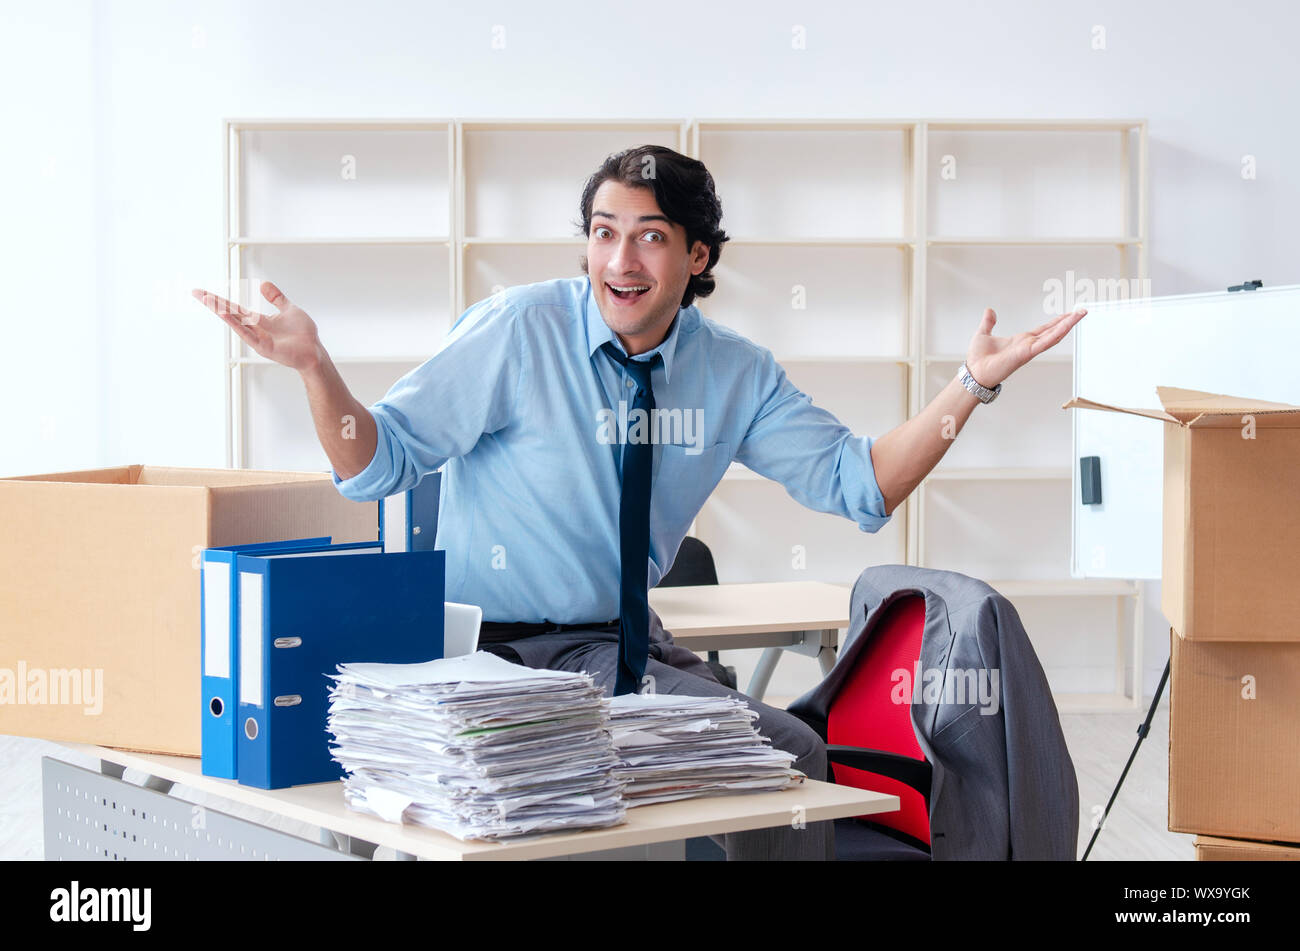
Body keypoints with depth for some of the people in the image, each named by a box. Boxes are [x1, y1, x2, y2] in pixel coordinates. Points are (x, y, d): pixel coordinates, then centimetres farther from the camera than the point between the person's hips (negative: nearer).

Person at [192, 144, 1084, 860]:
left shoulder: (733, 372, 2)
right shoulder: (516, 331, -11)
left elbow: (858, 483, 2)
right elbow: (376, 465, -11)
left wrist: (972, 385, -9)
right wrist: (314, 366, -31)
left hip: (628, 649, 5)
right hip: (494, 654, -4)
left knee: (794, 756, -11)